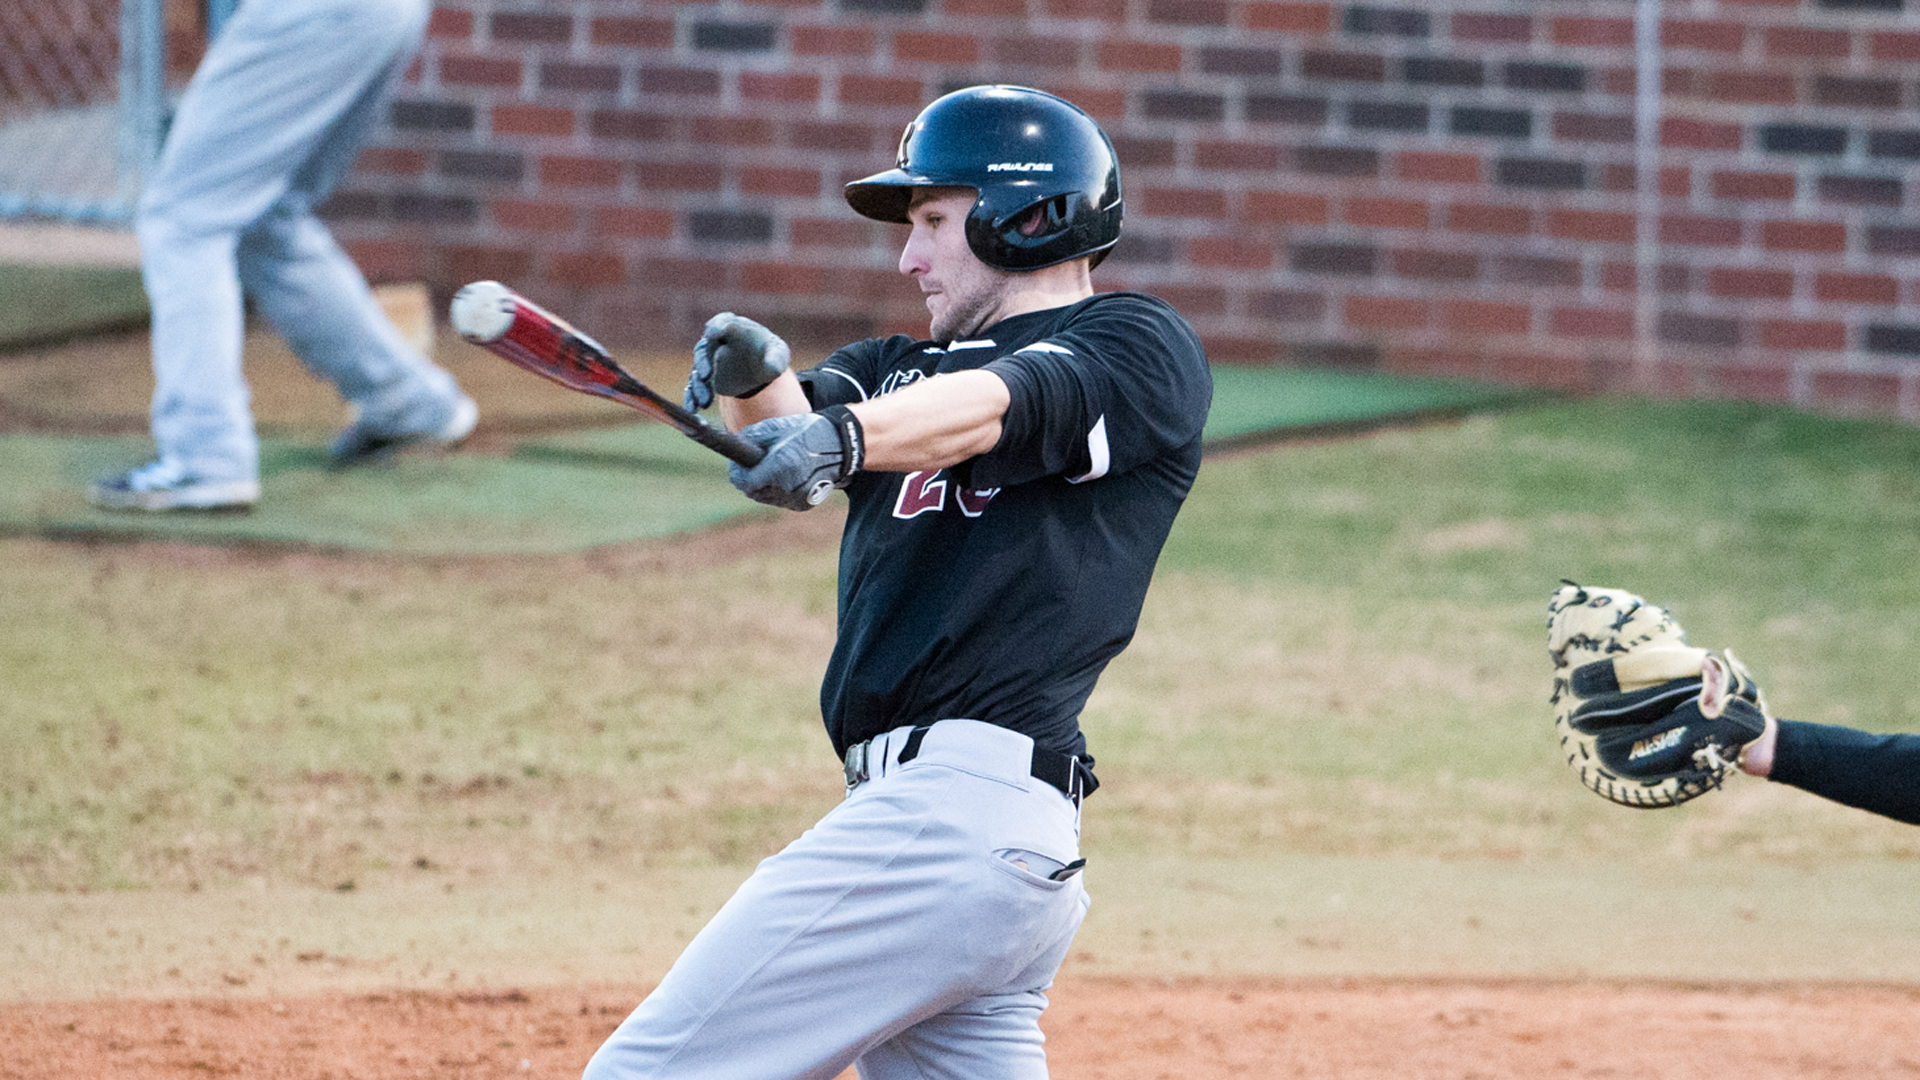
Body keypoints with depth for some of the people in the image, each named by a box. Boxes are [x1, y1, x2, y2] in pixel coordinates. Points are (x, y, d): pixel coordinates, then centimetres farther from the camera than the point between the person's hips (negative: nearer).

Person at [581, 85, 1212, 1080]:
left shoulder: (1140, 347, 2)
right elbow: (791, 425, 7)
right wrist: (755, 381, -16)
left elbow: (995, 408, -18)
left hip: (961, 803, -9)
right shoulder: (911, 365, 26)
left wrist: (845, 436, -36)